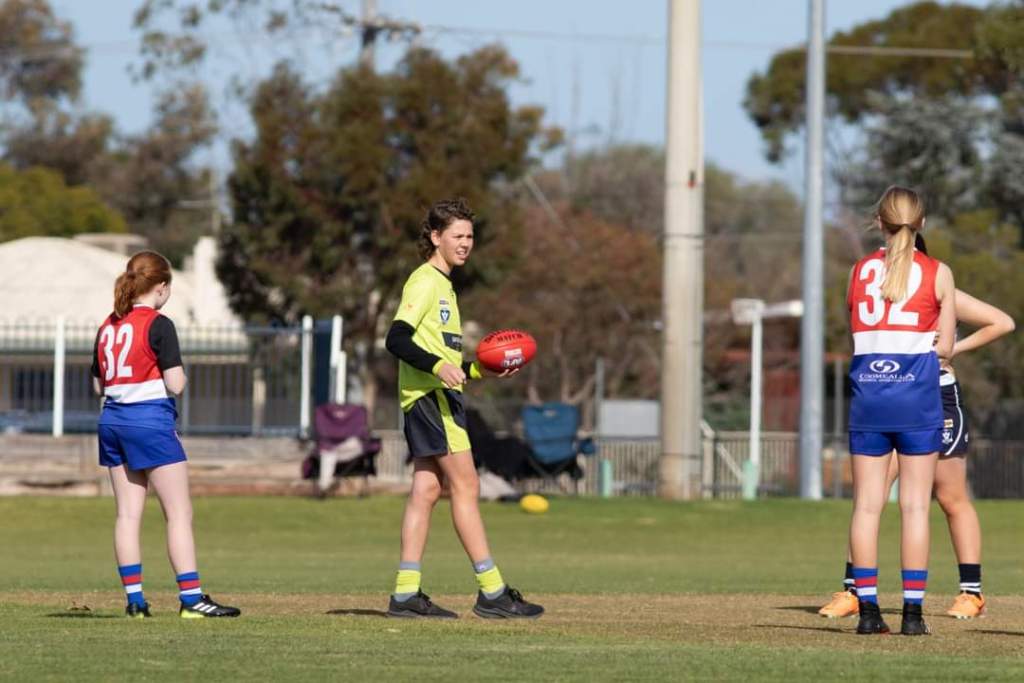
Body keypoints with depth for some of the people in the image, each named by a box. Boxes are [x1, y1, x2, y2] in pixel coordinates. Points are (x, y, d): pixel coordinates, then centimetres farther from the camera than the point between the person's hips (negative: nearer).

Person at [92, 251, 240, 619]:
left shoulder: (107, 327, 10)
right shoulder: (158, 325, -11)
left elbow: (98, 384, 15)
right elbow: (175, 383, -15)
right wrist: (179, 373, 5)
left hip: (112, 420, 7)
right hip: (150, 422, -7)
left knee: (128, 513, 7)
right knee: (179, 513, -3)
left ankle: (134, 598, 6)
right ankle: (191, 596, -7)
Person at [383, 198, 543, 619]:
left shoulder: (442, 285, 22)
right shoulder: (425, 282, -9)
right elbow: (396, 339, -19)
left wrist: (480, 370, 18)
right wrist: (439, 366, -31)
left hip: (435, 397, 10)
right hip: (429, 396, -10)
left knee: (426, 489, 5)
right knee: (465, 487, -10)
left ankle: (406, 594, 2)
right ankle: (492, 593, -11)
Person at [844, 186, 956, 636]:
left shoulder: (860, 272, 8)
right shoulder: (938, 274, 0)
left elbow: (855, 337, 7)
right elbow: (944, 347, 0)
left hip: (868, 391, 2)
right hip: (917, 392, -2)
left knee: (867, 503, 4)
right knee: (915, 505, 0)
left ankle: (867, 607, 1)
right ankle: (912, 611, -3)